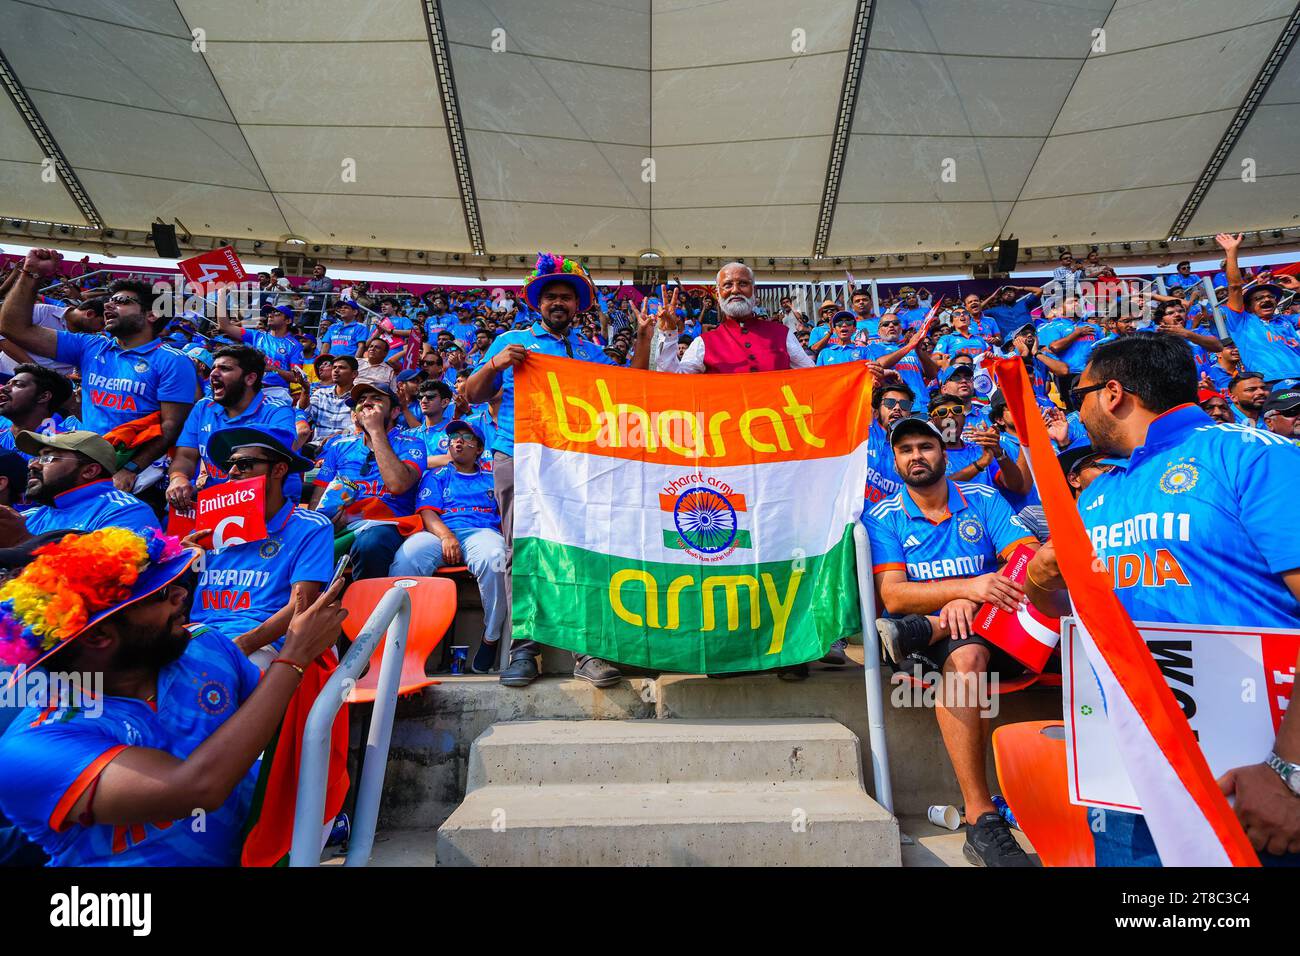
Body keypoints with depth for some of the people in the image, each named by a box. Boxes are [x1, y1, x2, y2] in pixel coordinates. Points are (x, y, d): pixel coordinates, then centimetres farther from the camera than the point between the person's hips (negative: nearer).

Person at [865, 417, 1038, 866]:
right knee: (965, 657, -37)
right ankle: (981, 821, -31)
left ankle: (921, 630, -29)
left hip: (997, 629, 2)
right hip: (930, 641, -2)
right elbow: (892, 596, -11)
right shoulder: (883, 519, 2)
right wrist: (968, 586, -28)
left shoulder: (983, 500, 8)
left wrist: (972, 600, -26)